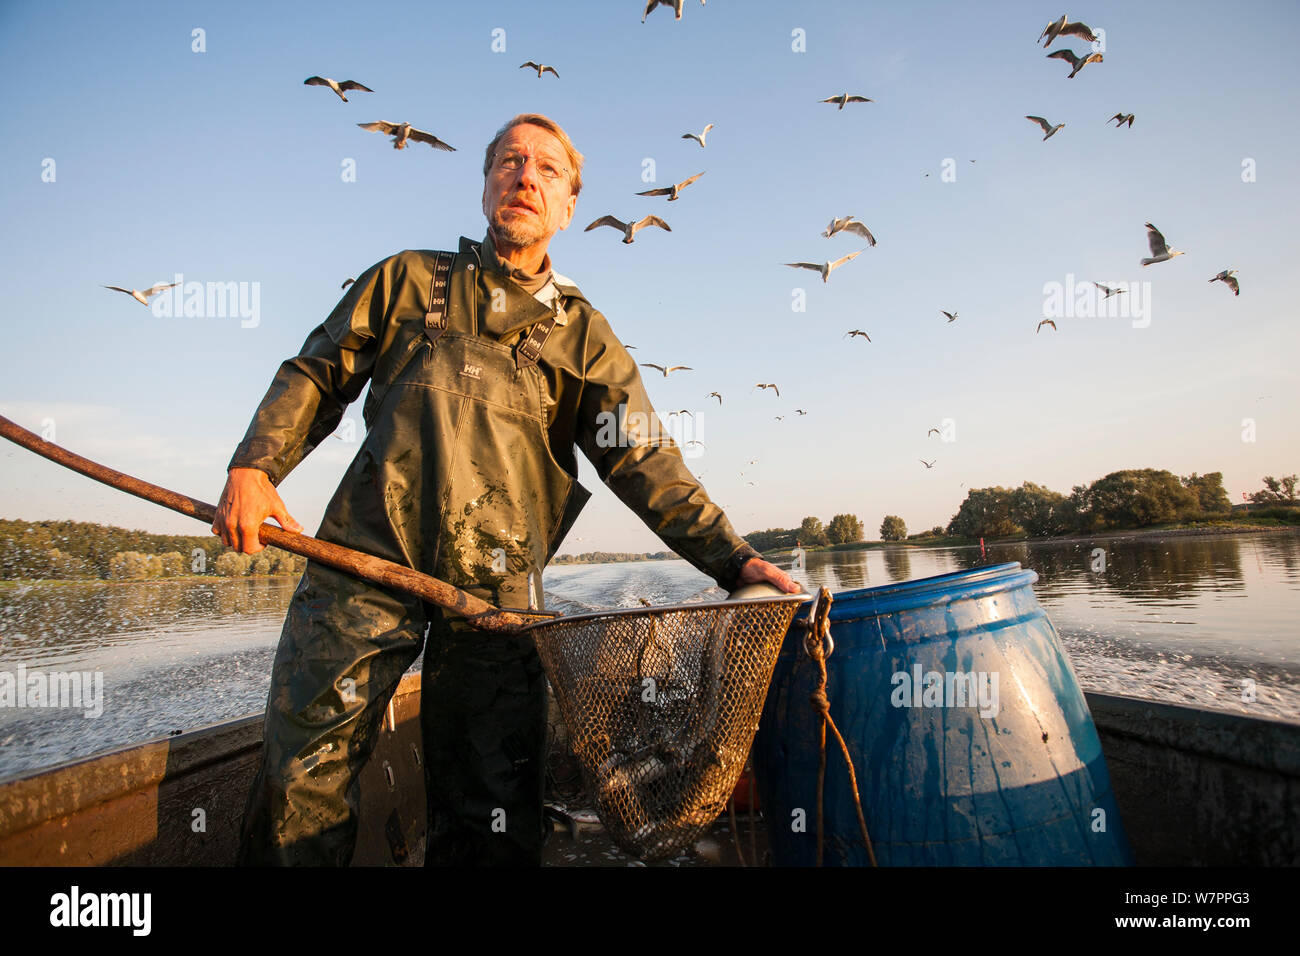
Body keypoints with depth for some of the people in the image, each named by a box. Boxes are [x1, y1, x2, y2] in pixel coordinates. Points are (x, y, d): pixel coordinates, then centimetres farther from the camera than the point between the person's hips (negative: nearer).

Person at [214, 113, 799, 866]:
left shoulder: (584, 335, 14)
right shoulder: (409, 279, 17)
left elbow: (644, 464, 6)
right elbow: (317, 374, 17)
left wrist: (731, 557, -5)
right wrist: (254, 466, -1)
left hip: (496, 586, 0)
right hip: (367, 556, 1)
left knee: (495, 818, 4)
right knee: (302, 778, 3)